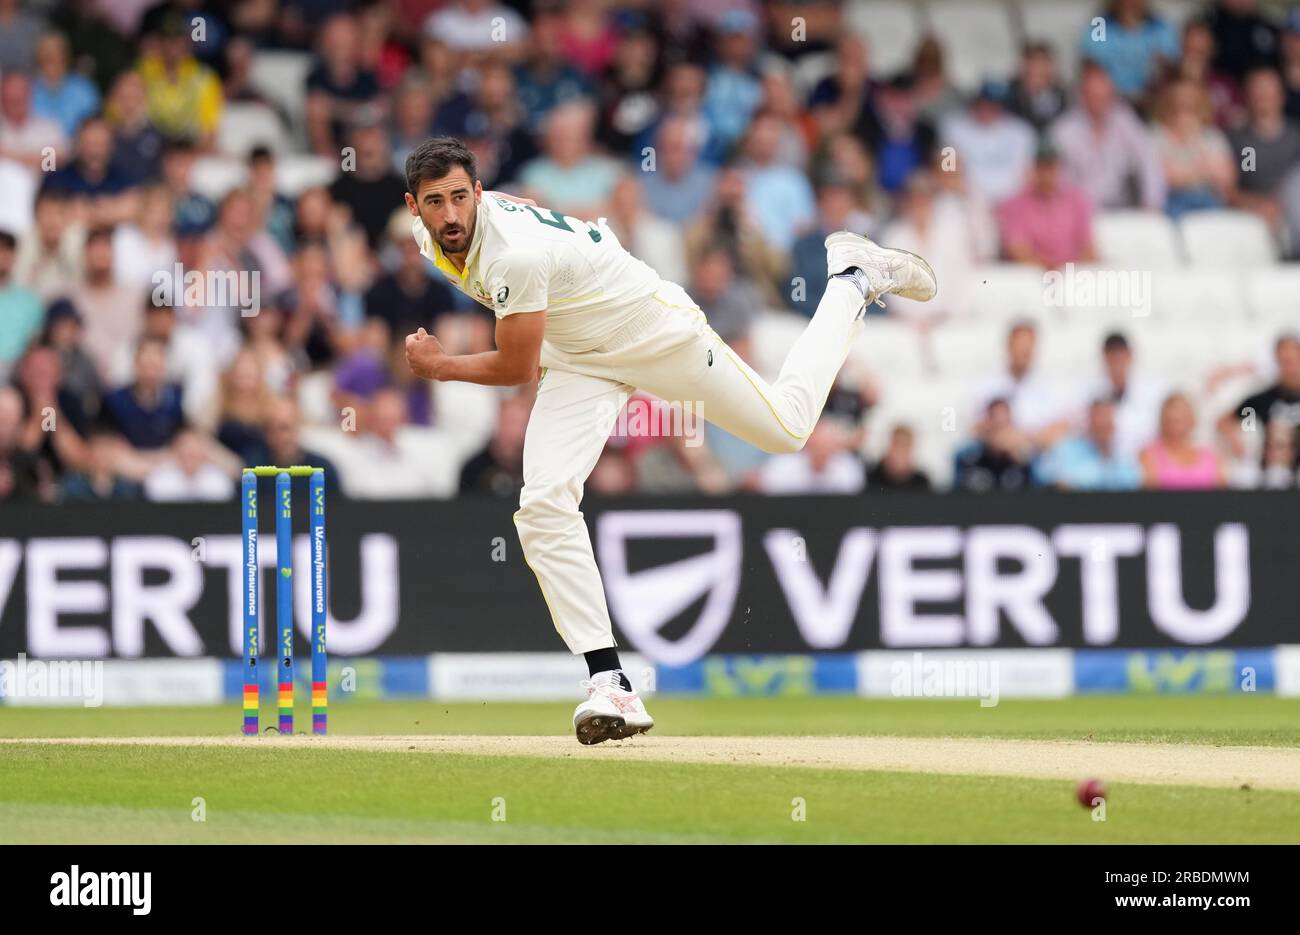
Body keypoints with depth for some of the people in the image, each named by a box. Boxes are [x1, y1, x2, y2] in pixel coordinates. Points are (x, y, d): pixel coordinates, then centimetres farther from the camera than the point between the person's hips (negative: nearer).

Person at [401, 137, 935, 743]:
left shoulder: (515, 255, -37)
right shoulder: (430, 235, -12)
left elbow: (517, 368, -26)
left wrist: (438, 368, -14)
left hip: (652, 326, -6)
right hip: (578, 359, 6)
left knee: (785, 428, 11)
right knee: (544, 505, -15)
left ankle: (854, 278, 33)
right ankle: (610, 686, -17)